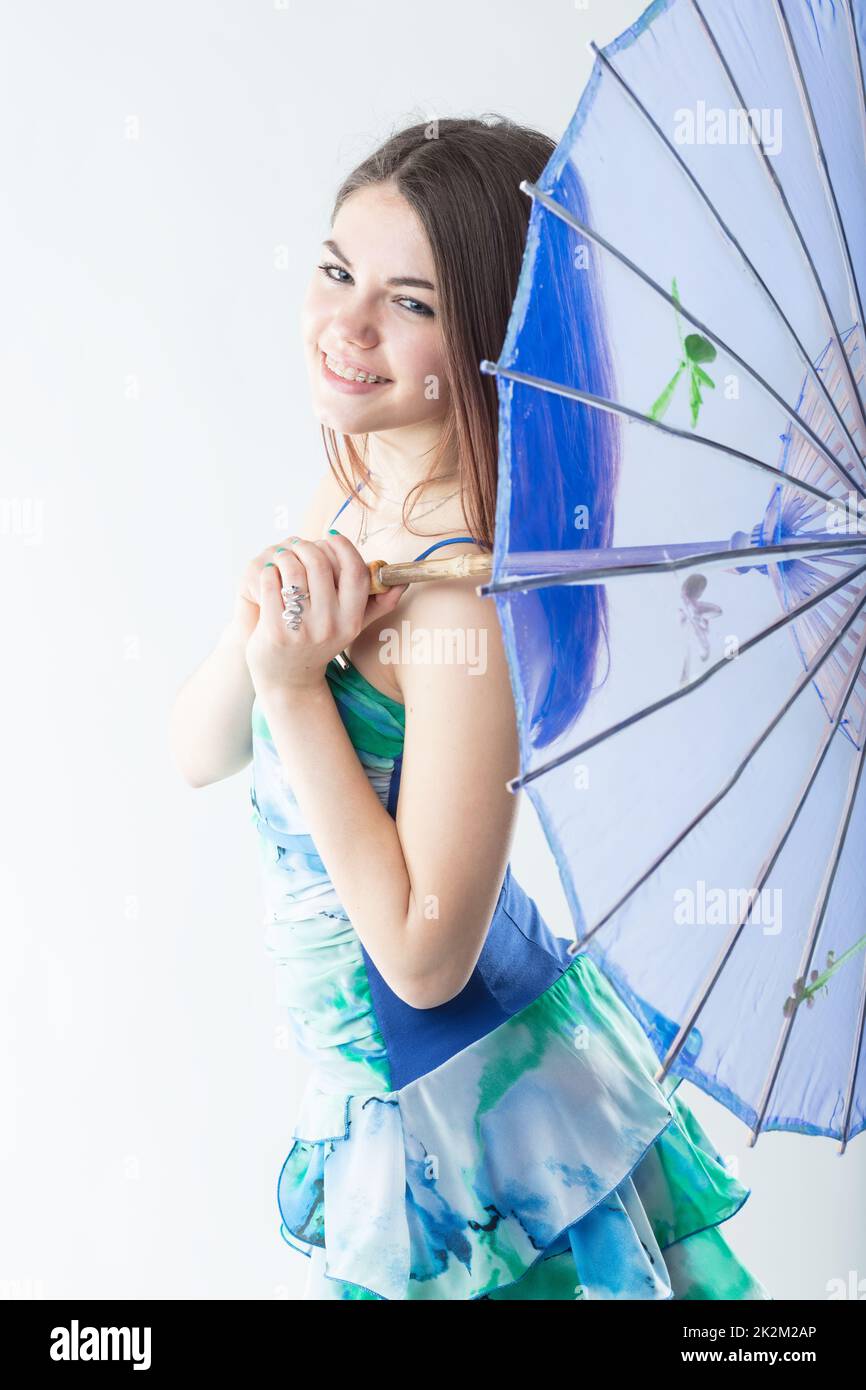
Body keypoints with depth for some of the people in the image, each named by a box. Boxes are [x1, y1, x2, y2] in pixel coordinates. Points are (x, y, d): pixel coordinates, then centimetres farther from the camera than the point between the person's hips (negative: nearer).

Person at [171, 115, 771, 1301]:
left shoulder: (471, 590, -28)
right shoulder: (353, 504, -3)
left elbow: (425, 955, -27)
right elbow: (201, 755, 1)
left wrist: (297, 682, -27)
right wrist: (258, 627, -19)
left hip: (469, 1119, -7)